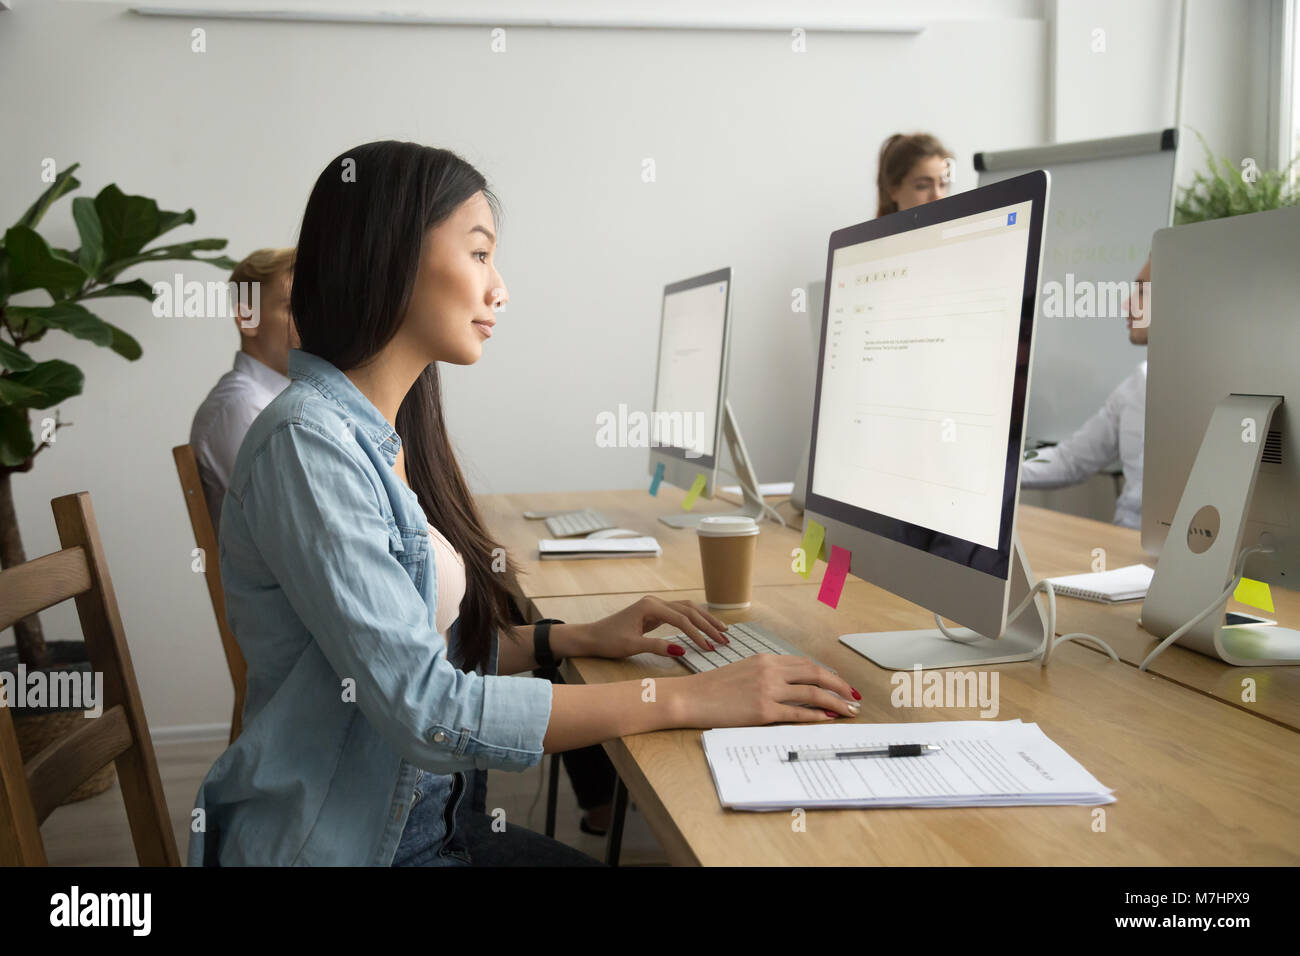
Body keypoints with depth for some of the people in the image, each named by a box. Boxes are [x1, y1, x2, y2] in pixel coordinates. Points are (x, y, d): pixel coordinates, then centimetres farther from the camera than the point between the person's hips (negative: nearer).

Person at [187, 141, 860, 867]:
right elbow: (426, 709, -25)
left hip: (429, 819, 7)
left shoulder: (392, 435, 5)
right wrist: (685, 699, -23)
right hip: (340, 845, -7)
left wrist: (579, 638, -2)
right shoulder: (308, 440, -20)